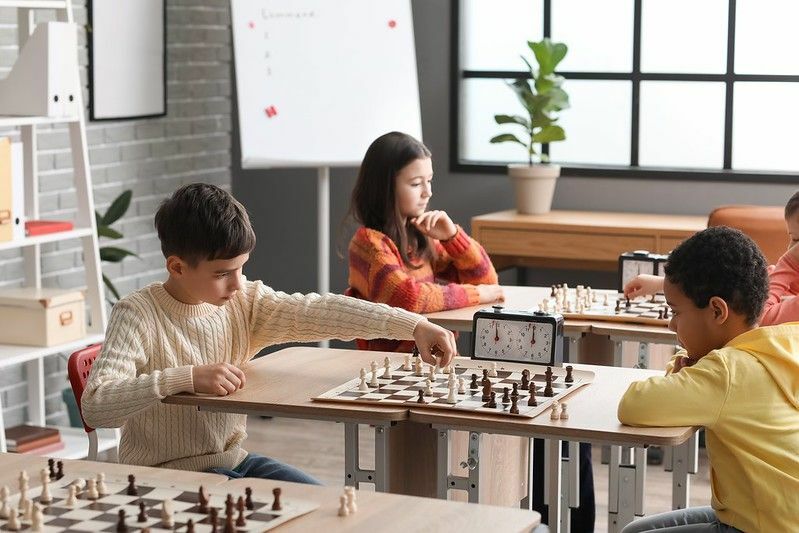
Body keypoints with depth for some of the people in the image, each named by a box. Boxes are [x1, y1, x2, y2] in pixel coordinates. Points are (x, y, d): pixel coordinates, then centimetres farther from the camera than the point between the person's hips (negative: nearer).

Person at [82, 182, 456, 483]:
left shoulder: (245, 301, 1)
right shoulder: (138, 315, -16)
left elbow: (318, 311, -10)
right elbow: (95, 405, -27)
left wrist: (413, 325, -20)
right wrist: (186, 378, -36)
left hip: (233, 460, 6)